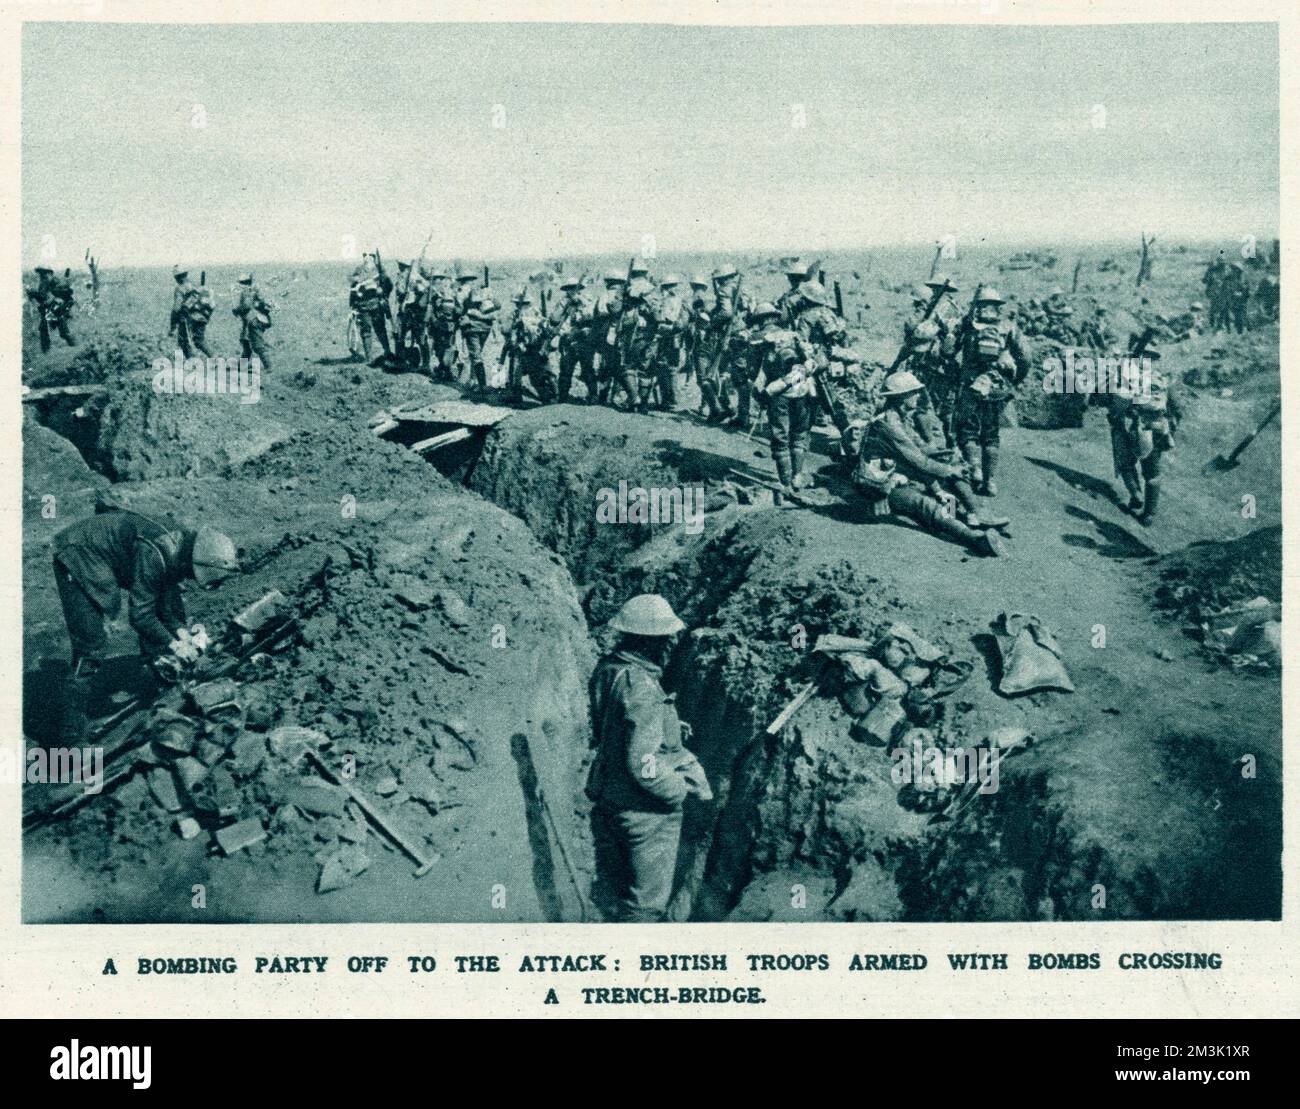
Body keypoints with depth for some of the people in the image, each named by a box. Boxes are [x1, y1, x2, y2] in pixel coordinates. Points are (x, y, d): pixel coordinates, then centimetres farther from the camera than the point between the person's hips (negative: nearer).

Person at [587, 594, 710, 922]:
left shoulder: (607, 670, 0)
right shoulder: (642, 689, -27)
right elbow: (643, 765, -28)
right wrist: (683, 789, -12)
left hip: (606, 805, 8)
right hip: (645, 812, -8)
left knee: (612, 898, 21)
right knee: (646, 903, 9)